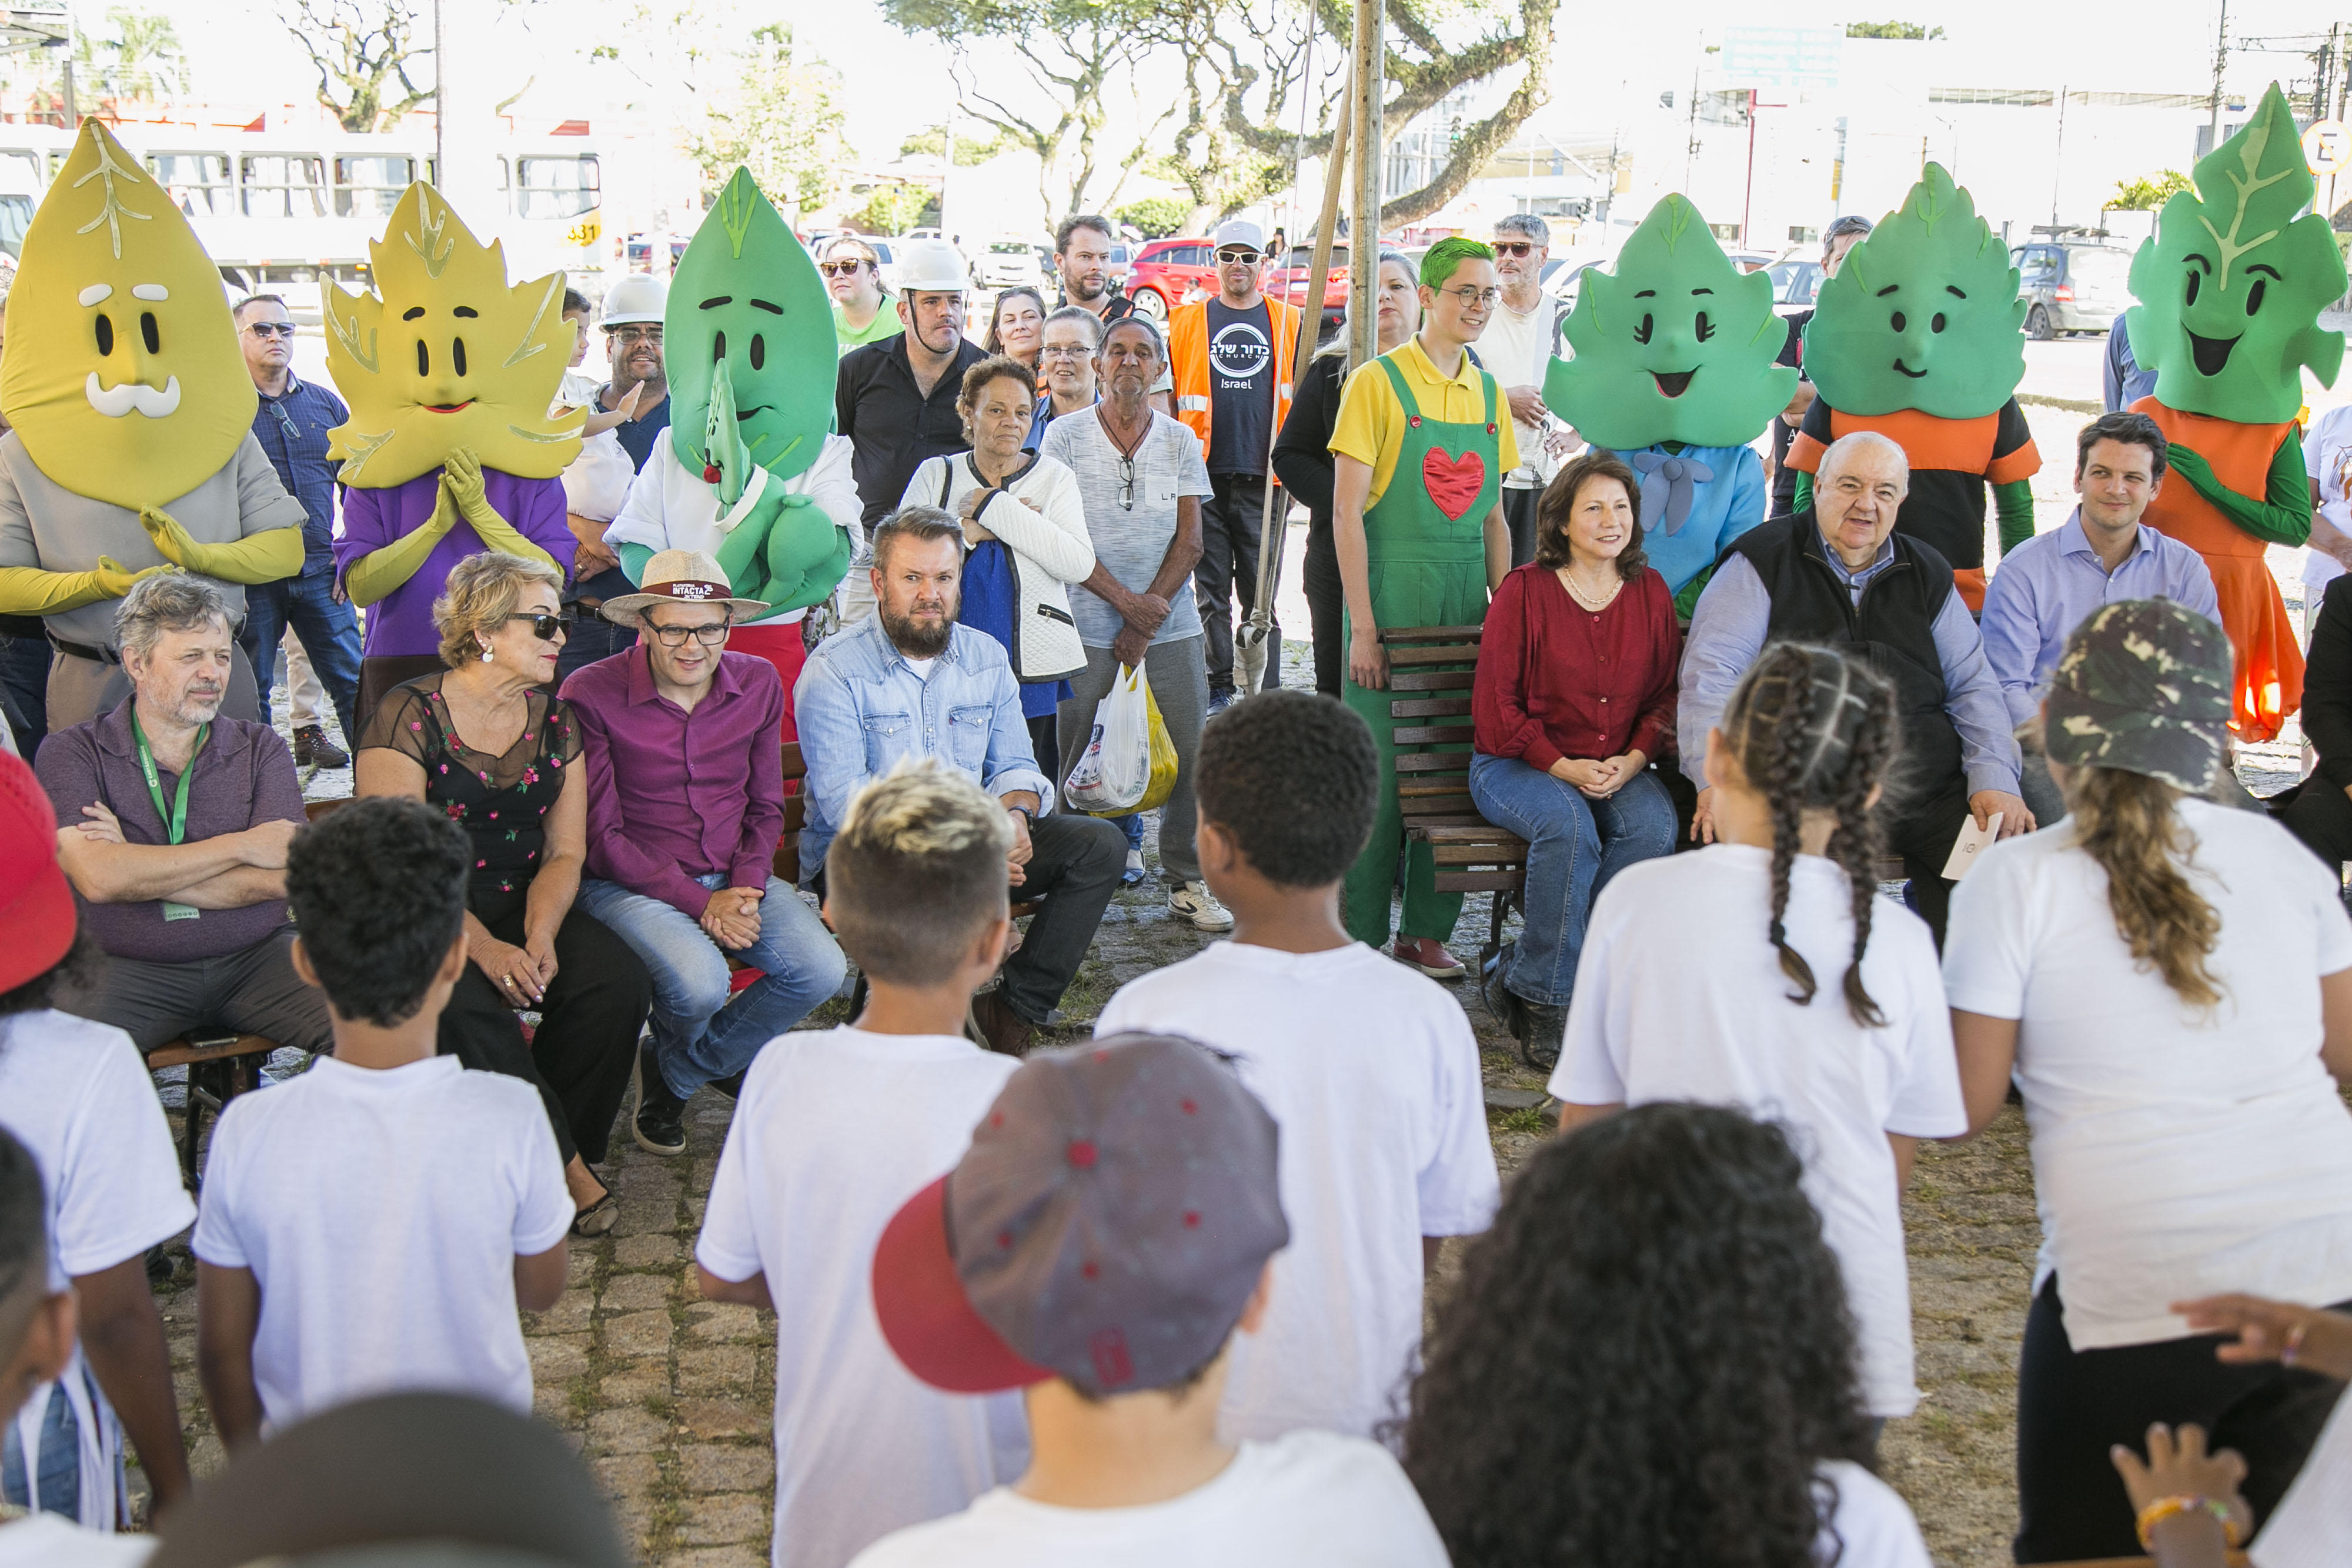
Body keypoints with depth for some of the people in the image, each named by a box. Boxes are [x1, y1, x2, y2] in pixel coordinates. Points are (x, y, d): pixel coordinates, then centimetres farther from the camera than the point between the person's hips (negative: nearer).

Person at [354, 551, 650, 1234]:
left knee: (620, 983, -22)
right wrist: (484, 948, -26)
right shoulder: (409, 716, -10)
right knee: (467, 1004, -34)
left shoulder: (554, 718, 7)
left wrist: (539, 936, -14)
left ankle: (559, 1146, -3)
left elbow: (565, 852, 6)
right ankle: (563, 1168, -17)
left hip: (526, 903, 5)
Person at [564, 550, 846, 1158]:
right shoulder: (591, 696, -11)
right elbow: (601, 837, -10)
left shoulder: (758, 684, 4)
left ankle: (673, 1074, 4)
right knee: (699, 982, -33)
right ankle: (722, 1057, 10)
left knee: (821, 969, -20)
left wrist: (747, 887, -8)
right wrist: (700, 904, -18)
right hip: (628, 881, -5)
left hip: (732, 876, 5)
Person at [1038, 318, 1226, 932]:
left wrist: (1149, 616, -8)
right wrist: (1126, 601, -12)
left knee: (1192, 749, -1)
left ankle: (1187, 880, 10)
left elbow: (1190, 540, 4)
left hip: (1171, 623, 2)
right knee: (1068, 755, -2)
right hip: (1087, 622, -2)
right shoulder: (1065, 435, 2)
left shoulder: (1180, 441, 9)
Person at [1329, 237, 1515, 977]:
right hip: (1391, 589, -5)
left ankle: (1425, 930, 17)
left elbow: (1493, 518, 17)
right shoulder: (1378, 382, -5)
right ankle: (1360, 939, 6)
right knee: (1378, 773, -4)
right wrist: (1362, 629, -14)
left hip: (1466, 602, 6)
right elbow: (1347, 511, -9)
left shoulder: (1489, 394, 13)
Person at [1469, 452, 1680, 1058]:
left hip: (1619, 769, 4)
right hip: (1516, 764, -4)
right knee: (1568, 825, -36)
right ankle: (1546, 1001, -21)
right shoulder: (1524, 590, -4)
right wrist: (1563, 767, -16)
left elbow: (1666, 696, 11)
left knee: (1654, 825, -29)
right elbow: (1495, 705, -6)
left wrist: (1630, 762, -8)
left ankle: (1523, 982, -21)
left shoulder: (1651, 592, 9)